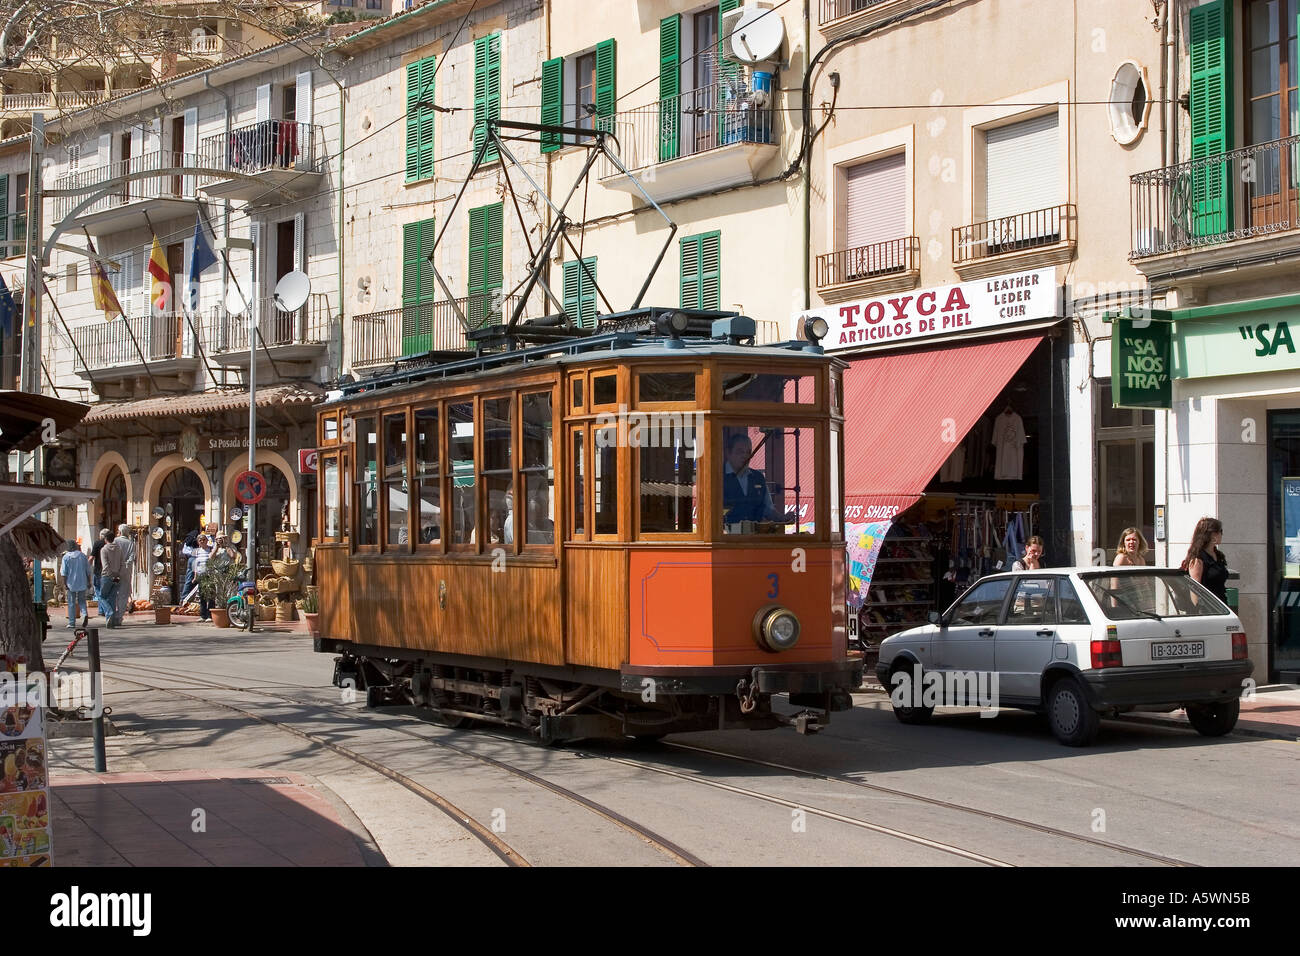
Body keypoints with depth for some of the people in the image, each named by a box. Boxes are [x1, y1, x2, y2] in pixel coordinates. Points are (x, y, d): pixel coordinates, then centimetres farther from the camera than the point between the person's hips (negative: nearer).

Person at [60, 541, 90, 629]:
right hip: (82, 583, 2)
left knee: (71, 603, 6)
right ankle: (85, 614, -15)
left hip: (71, 583, -2)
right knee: (82, 601, 13)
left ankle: (72, 622, 6)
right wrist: (89, 582, 11)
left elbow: (64, 572, -7)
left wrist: (64, 583, -2)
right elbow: (88, 570, 4)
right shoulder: (82, 555, 1)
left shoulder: (66, 557, -5)